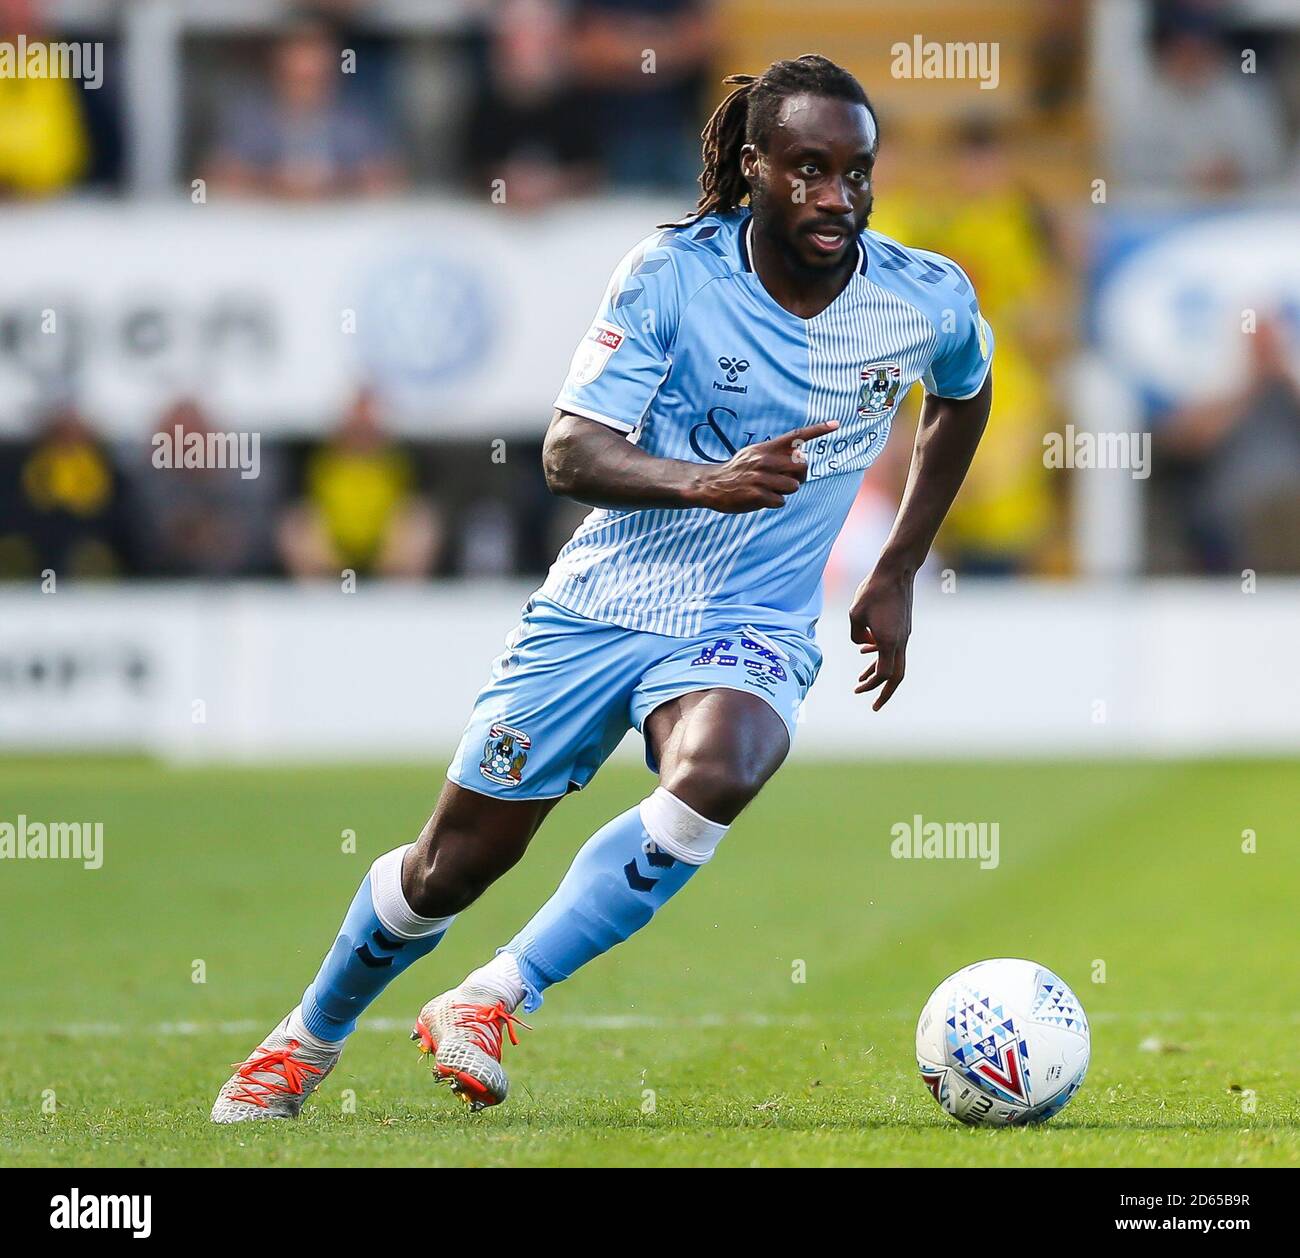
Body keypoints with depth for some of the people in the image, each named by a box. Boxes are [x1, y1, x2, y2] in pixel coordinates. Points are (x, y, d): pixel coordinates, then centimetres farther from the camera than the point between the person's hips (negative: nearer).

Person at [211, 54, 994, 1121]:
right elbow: (569, 453, -18)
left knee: (716, 773, -35)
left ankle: (495, 1000, -22)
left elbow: (967, 396, 17)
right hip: (606, 599, 0)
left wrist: (898, 575, 14)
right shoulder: (672, 274, -15)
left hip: (752, 627, 0)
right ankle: (312, 1037, 34)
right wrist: (704, 481, -37)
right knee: (453, 864, 5)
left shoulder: (928, 302, -8)